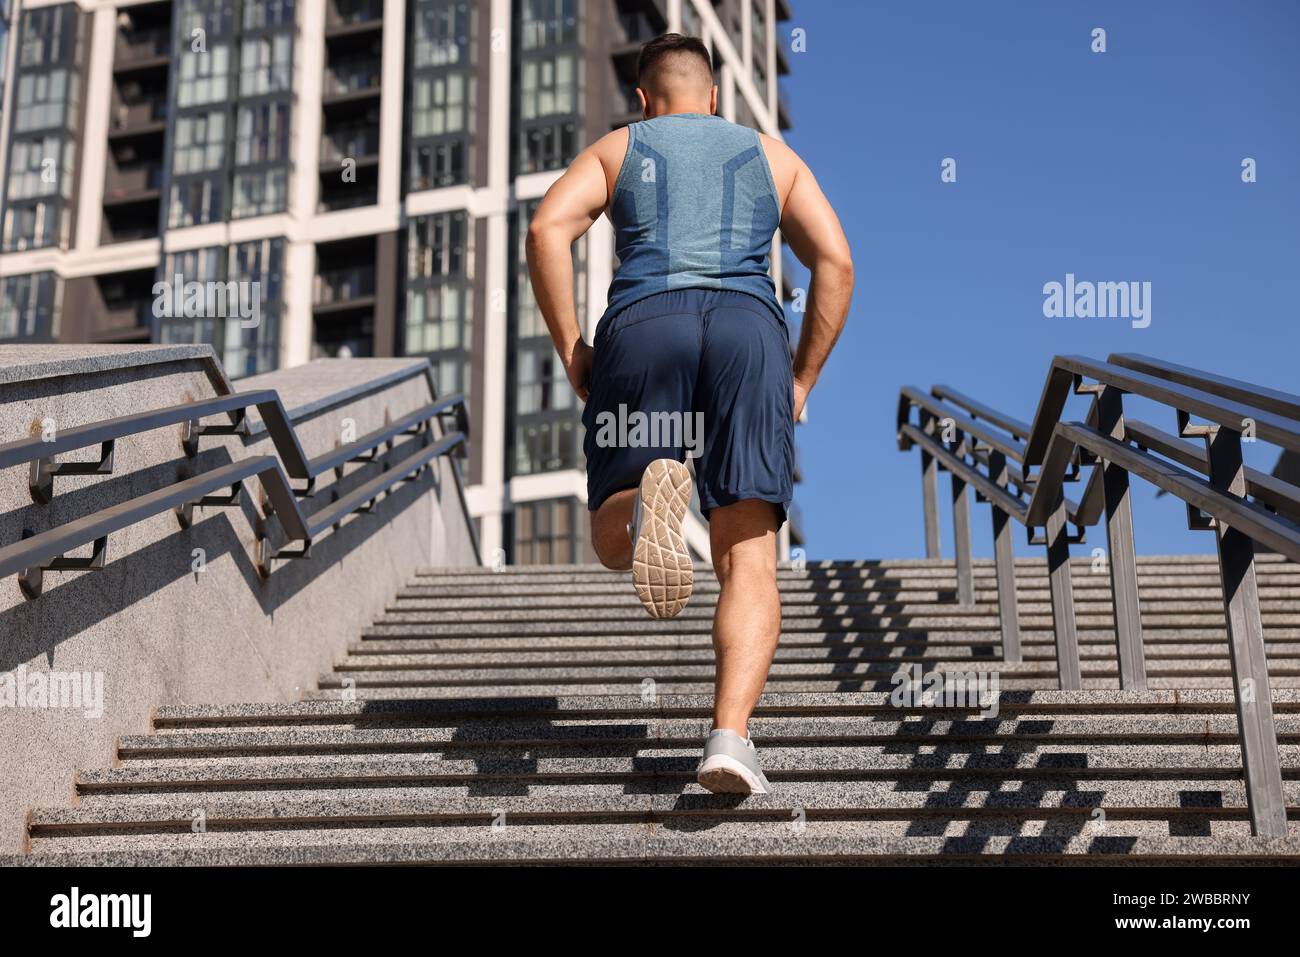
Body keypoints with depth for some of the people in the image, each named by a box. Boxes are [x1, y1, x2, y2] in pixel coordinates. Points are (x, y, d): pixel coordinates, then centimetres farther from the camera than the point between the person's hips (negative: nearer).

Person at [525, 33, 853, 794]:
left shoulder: (615, 150, 25)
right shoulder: (772, 155, 29)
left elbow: (548, 231, 4)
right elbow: (836, 262, 14)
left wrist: (572, 352, 7)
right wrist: (802, 380, 17)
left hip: (644, 325, 0)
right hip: (749, 330, 1)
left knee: (614, 543, 10)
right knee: (749, 562, -2)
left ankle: (649, 495, -27)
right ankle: (730, 736, -23)